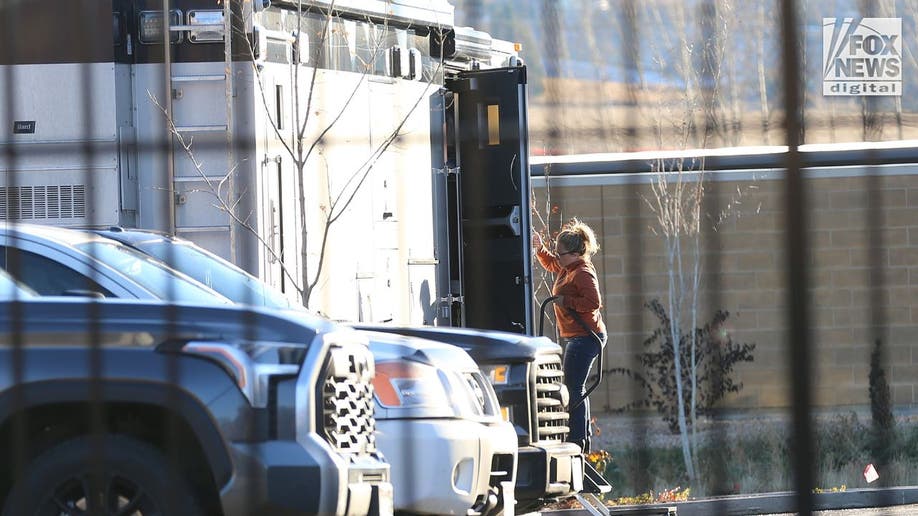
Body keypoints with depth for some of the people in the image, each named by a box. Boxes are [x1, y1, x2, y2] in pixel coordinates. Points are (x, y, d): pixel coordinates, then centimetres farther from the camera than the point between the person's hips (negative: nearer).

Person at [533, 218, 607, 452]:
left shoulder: (583, 273, -17)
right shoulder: (568, 268, 13)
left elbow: (593, 302, -29)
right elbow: (550, 263, 34)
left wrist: (566, 302, -21)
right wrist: (540, 248, 17)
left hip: (584, 337, -11)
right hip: (575, 337, 11)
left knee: (574, 388, -12)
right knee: (576, 388, 16)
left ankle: (577, 439, -13)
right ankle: (583, 438, 23)